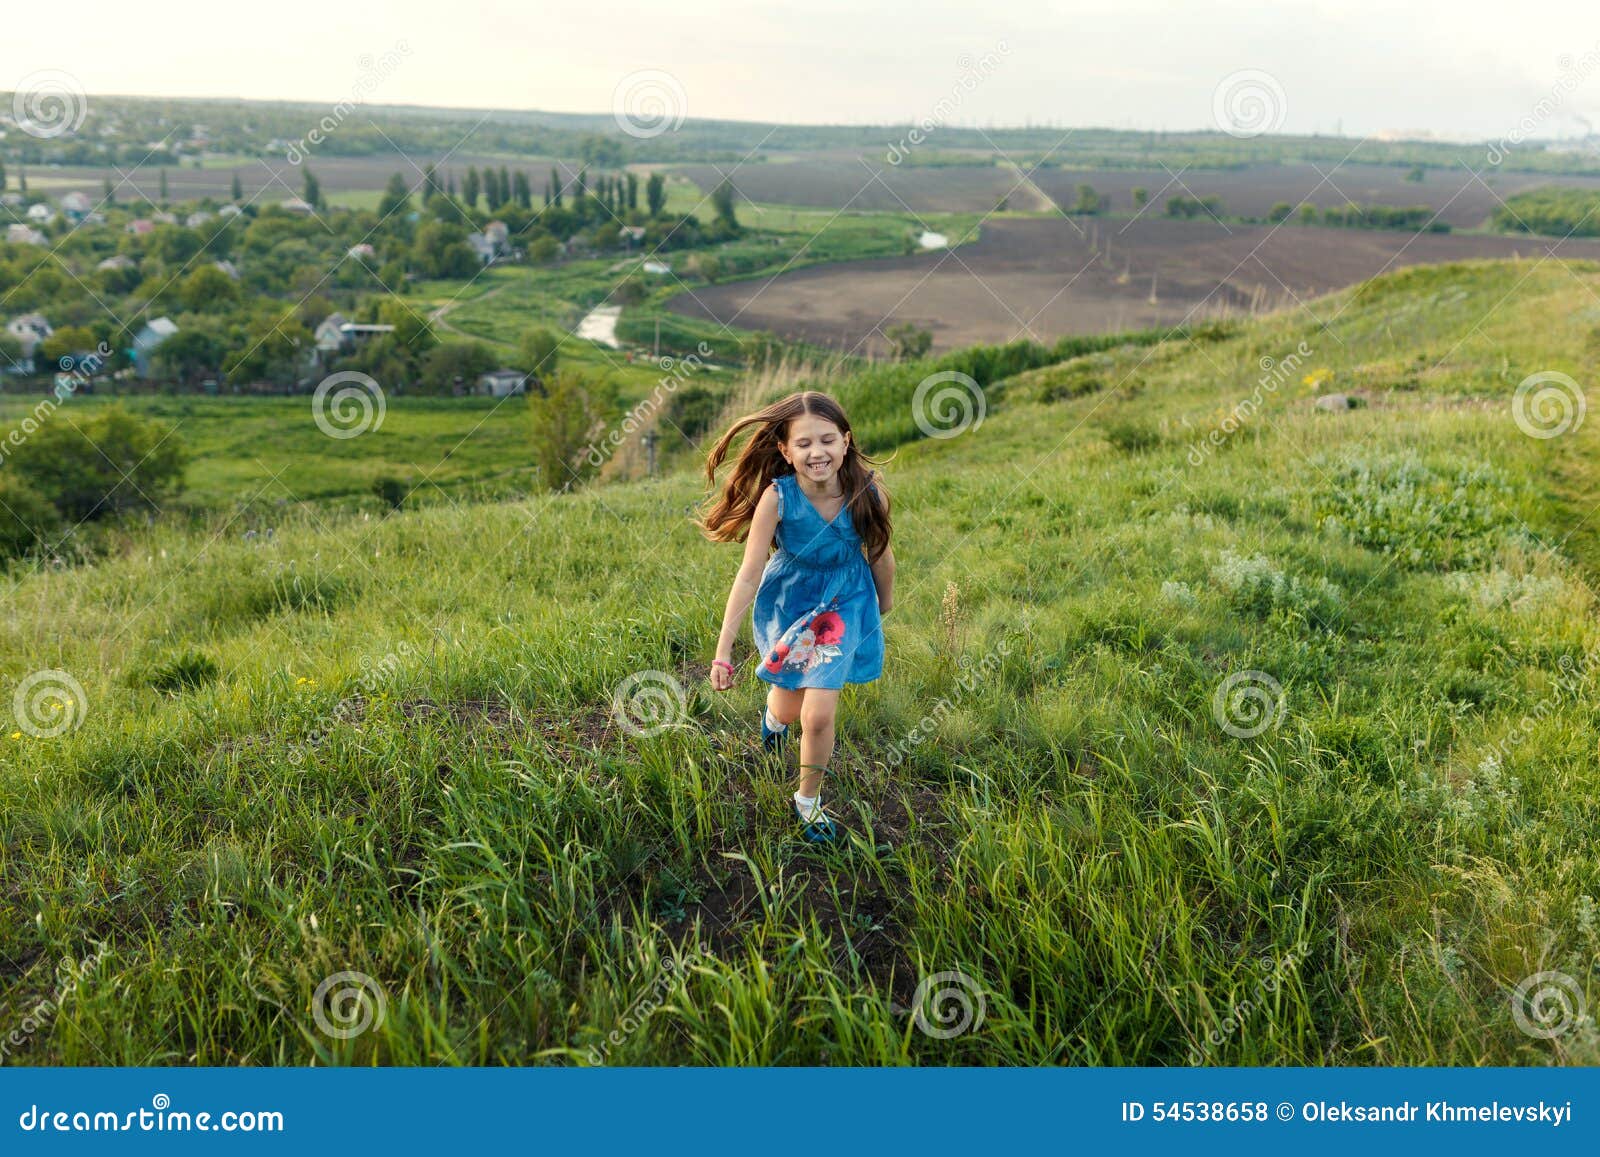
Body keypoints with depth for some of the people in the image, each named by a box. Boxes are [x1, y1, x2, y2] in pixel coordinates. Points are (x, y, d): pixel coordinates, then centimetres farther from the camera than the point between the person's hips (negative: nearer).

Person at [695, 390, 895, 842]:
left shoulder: (868, 490, -25)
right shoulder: (777, 497, -29)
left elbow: (881, 554, -6)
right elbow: (748, 575, -25)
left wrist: (884, 603, 11)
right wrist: (723, 651, -23)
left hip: (845, 603, 0)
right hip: (788, 601, 0)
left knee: (819, 716, -5)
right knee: (789, 707, 17)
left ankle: (808, 800, 24)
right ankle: (775, 714, 59)